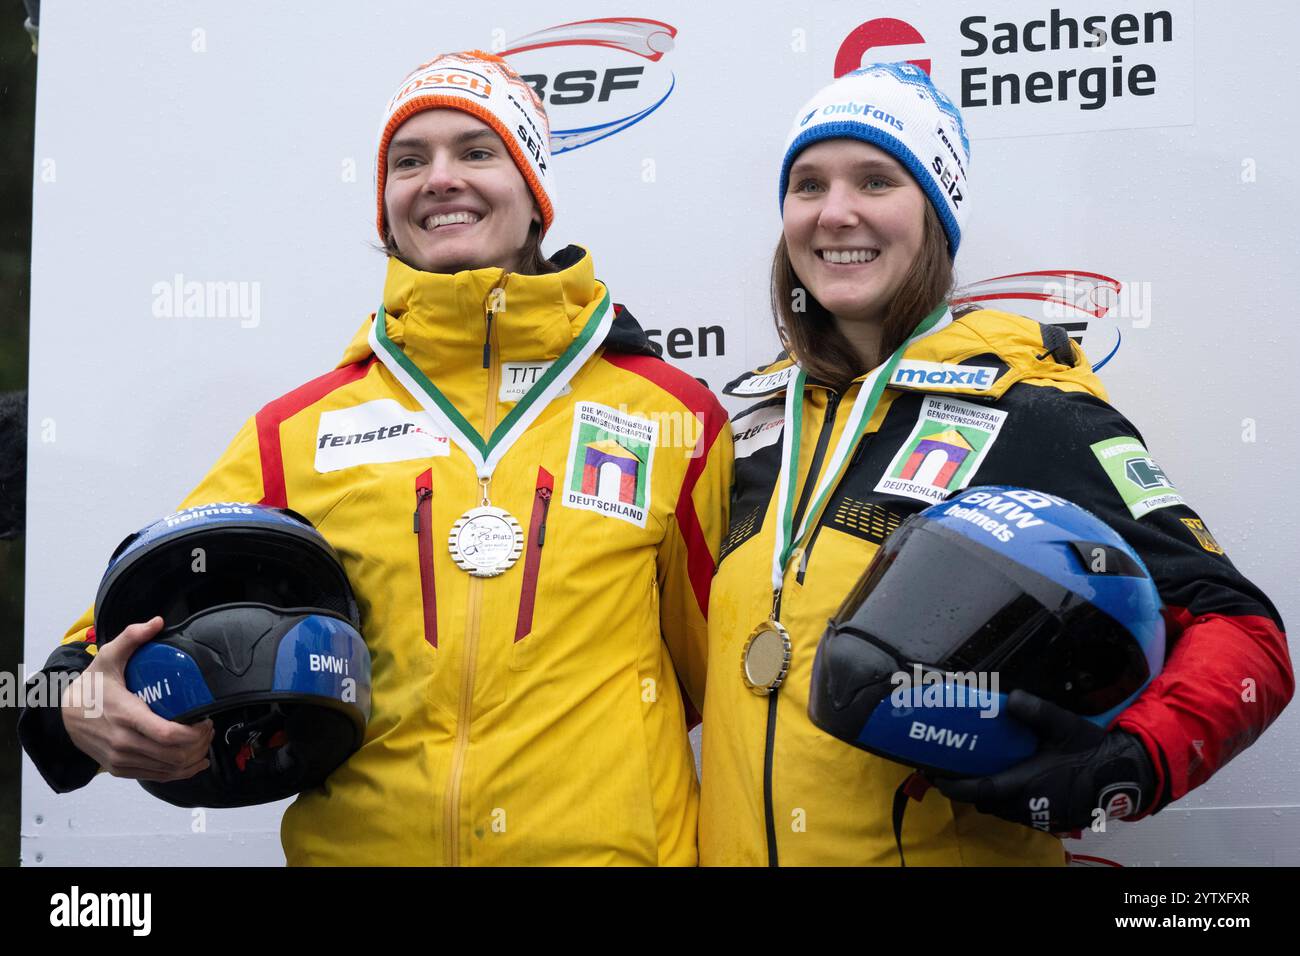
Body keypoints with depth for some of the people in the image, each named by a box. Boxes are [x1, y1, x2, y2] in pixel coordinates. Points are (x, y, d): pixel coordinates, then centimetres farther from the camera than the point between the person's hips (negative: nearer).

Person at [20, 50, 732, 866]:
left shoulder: (671, 415, 1)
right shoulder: (301, 432, 3)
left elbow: (727, 681, 8)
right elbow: (149, 612, 6)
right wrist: (79, 706, -13)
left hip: (612, 842, -1)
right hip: (358, 842, 2)